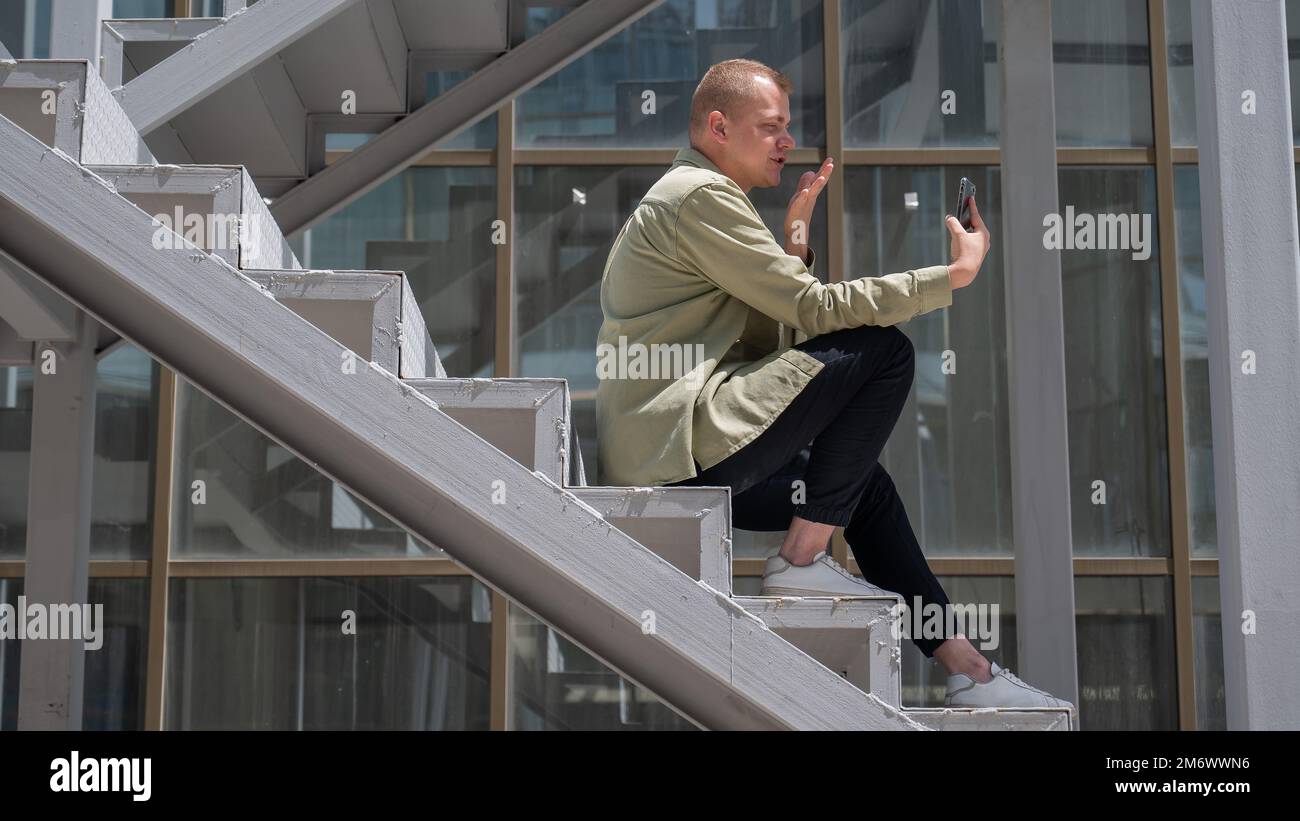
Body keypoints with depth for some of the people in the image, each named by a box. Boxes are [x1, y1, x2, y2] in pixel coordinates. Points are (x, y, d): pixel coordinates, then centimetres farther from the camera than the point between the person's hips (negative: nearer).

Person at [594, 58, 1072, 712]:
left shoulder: (680, 199, 25)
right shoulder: (701, 195, -9)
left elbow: (766, 345, 22)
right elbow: (819, 309, -14)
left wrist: (793, 246, 12)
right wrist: (953, 275, -8)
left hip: (662, 461, 11)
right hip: (678, 448, -11)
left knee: (865, 484, 19)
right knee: (882, 351, -12)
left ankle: (967, 670, 18)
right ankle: (802, 558, -8)